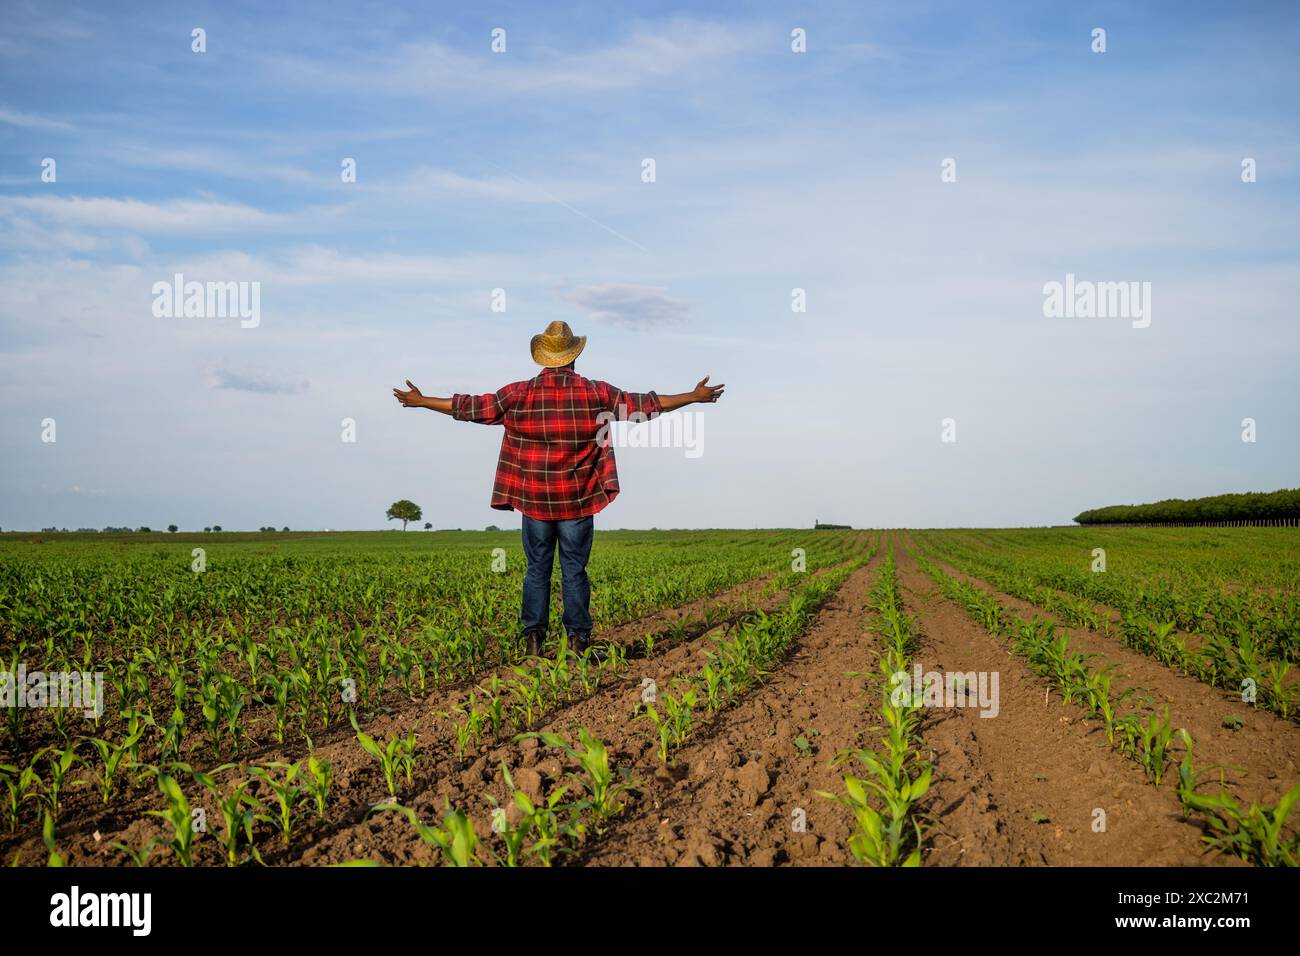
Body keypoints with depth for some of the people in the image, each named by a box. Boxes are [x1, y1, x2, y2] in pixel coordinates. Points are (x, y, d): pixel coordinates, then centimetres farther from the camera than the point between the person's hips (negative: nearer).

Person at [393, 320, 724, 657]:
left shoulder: (519, 394, -3)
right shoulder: (595, 393, -4)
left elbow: (470, 407, 0)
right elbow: (645, 404, 1)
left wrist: (421, 401, 13)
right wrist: (695, 397, 11)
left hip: (534, 500, 1)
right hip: (577, 501, 0)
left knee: (537, 570, 9)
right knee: (574, 572, 6)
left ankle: (533, 638, 6)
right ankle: (578, 640, 8)